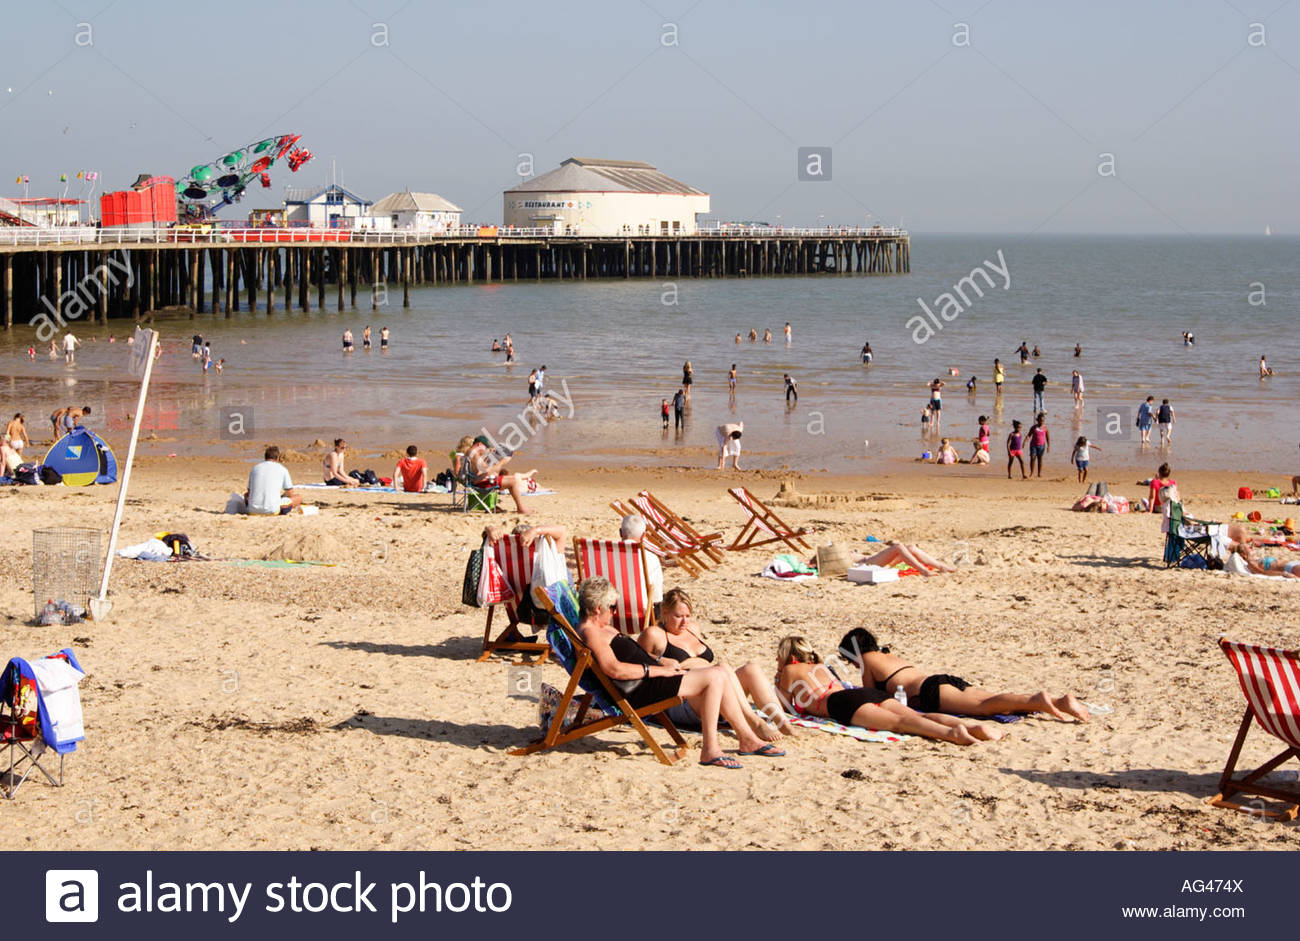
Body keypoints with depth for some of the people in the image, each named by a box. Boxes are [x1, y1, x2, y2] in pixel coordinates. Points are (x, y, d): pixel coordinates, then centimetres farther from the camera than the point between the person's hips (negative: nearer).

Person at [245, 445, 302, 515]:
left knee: (246, 495, 37)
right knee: (299, 497, 13)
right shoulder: (282, 469, 6)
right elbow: (290, 493, 10)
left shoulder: (255, 468, 15)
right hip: (272, 511, -3)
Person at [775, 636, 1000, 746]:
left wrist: (778, 680, 42)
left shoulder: (790, 670, 21)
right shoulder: (819, 666, 41)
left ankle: (952, 733, -58)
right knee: (918, 716, -14)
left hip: (844, 703, -7)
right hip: (869, 692, 7)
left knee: (899, 722, -31)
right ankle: (974, 727, -39)